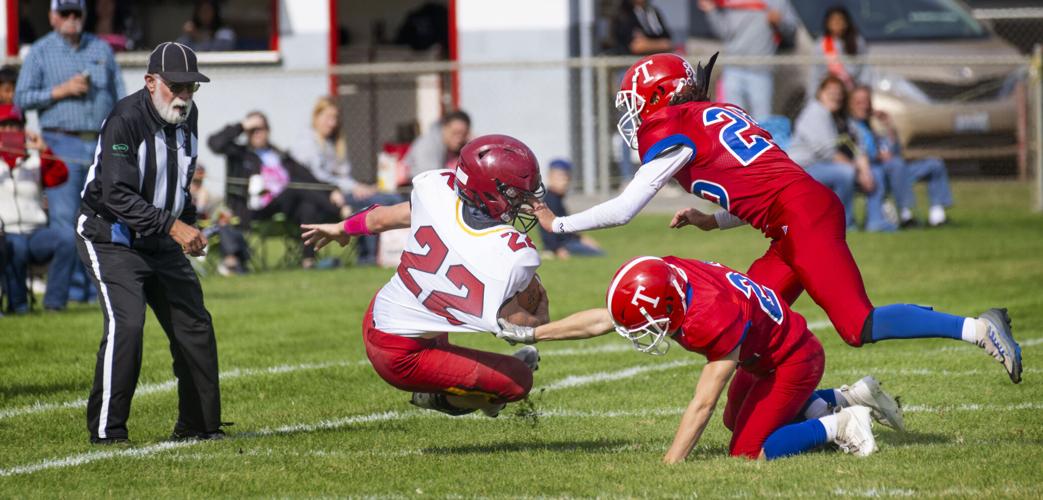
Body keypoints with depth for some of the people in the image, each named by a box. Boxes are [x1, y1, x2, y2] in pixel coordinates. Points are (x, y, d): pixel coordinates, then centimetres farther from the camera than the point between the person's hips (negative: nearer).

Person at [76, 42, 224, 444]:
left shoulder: (187, 117, 2)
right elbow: (117, 195, -30)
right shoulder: (125, 120, -23)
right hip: (110, 239, -8)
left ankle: (199, 424, 14)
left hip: (161, 243, 8)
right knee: (126, 324, -22)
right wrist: (173, 225, -35)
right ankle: (106, 430, -14)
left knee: (194, 324, 3)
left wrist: (189, 224, 11)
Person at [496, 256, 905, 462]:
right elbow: (602, 320, -7)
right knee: (736, 419, 27)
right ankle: (851, 398, 23)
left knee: (747, 450, -8)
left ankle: (839, 426, 1)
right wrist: (531, 334, -7)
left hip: (794, 360, -9)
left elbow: (702, 404, -37)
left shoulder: (715, 321, -41)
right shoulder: (667, 278, -18)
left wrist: (668, 468, -37)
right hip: (762, 355, 9)